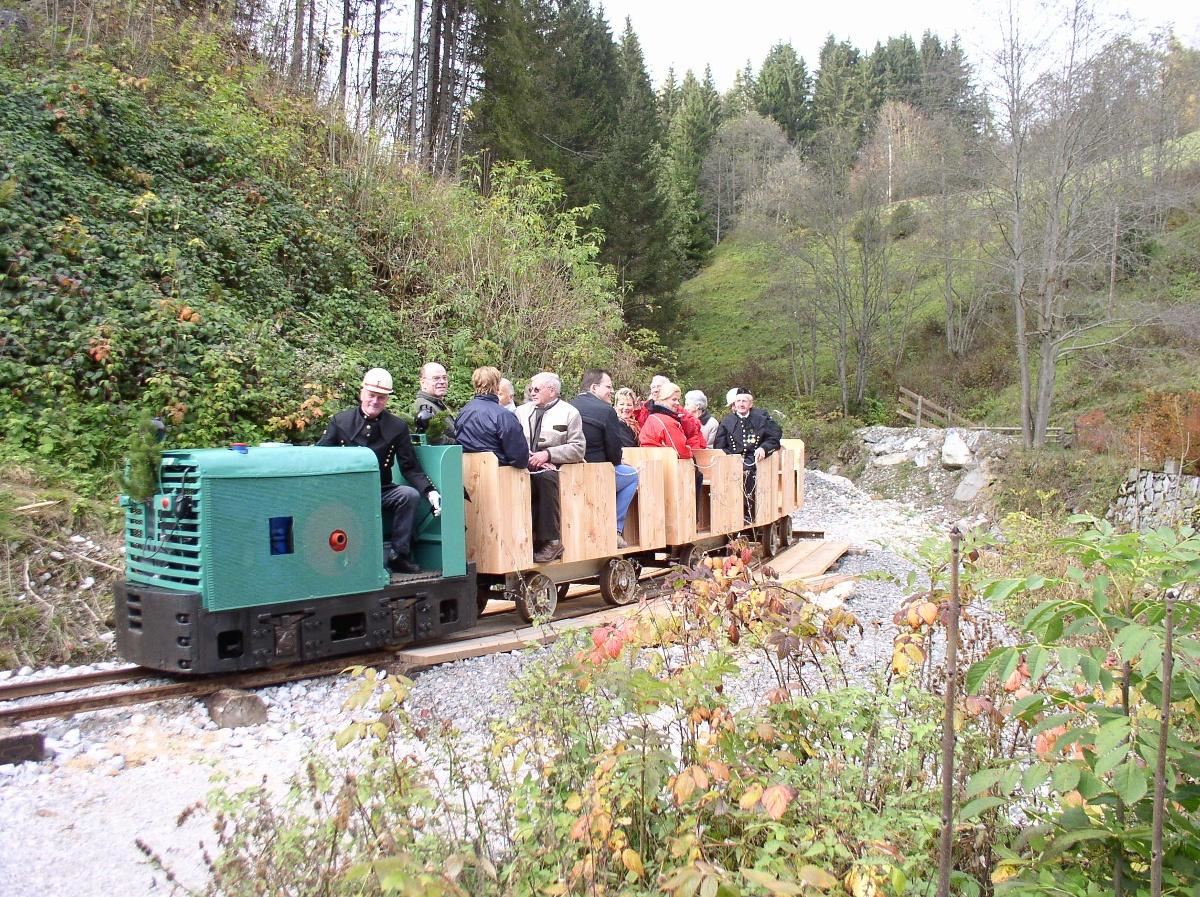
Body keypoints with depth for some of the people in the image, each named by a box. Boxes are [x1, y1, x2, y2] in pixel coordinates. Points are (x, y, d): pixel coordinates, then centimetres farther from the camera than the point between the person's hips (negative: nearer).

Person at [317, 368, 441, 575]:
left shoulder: (397, 427, 4)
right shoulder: (340, 421, 3)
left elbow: (410, 467, 1)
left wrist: (430, 492, -16)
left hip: (381, 493, 1)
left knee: (410, 495, -27)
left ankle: (399, 556, -13)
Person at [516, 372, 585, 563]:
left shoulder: (569, 413, 7)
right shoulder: (522, 411, 20)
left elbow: (578, 448, -3)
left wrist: (548, 454, -14)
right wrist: (524, 456, -11)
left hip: (552, 467, -3)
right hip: (525, 466, 3)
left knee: (545, 477, -38)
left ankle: (551, 540, -31)